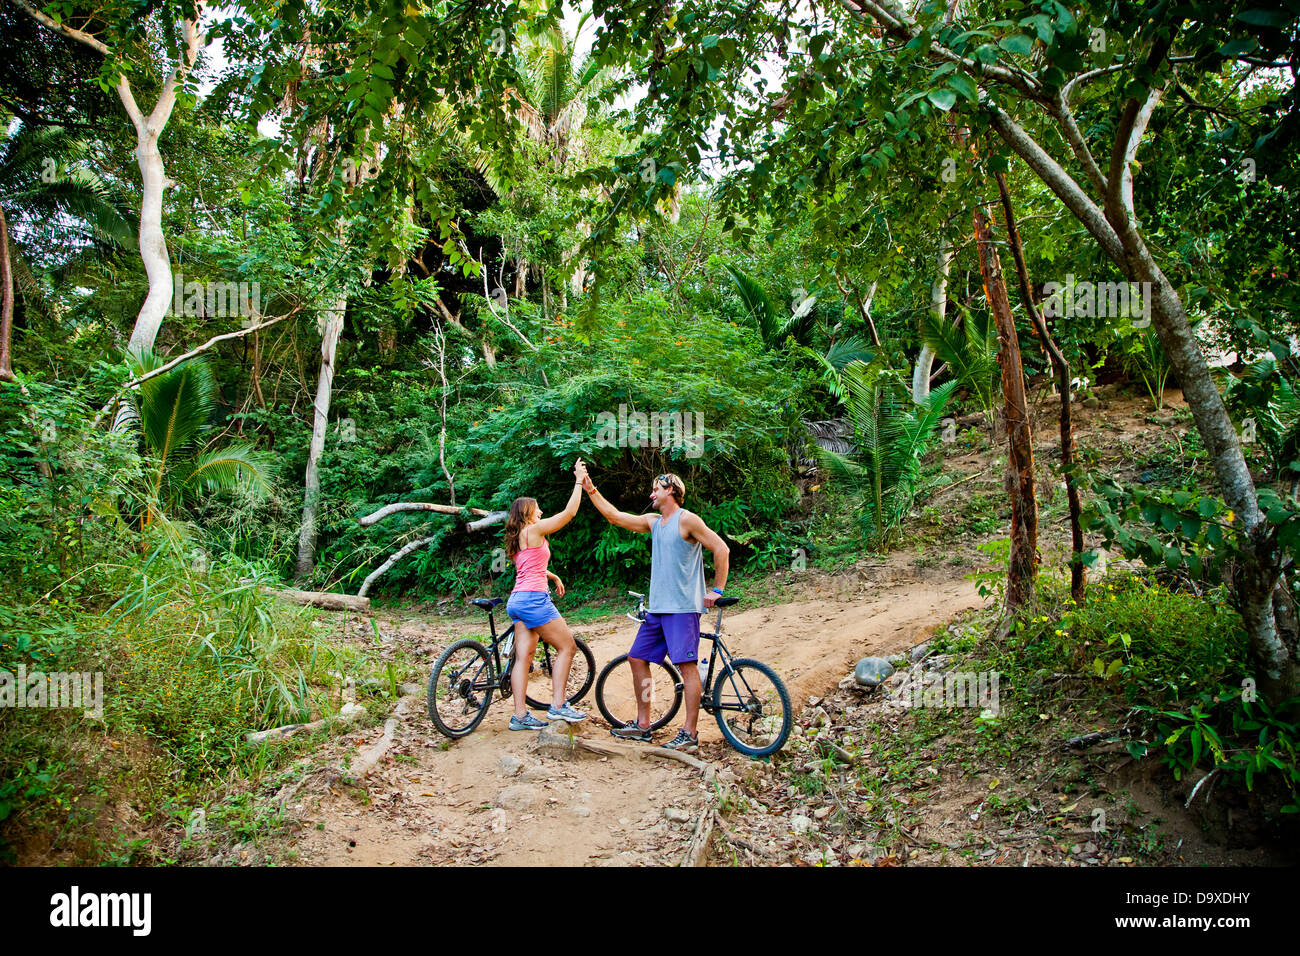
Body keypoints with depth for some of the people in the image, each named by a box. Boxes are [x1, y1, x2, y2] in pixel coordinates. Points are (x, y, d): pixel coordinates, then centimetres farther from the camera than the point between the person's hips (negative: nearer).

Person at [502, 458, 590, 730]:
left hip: (518, 600, 9)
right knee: (567, 647, -1)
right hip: (534, 598, -9)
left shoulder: (518, 538, 19)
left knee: (524, 656, 7)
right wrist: (579, 481, 1)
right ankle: (558, 705, -1)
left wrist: (553, 576, 38)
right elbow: (569, 512, -6)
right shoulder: (534, 530, -6)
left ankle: (520, 715, 6)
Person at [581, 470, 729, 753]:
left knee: (687, 665, -9)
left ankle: (690, 734, -5)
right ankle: (642, 725, 20)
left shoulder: (687, 520, -7)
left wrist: (717, 590, -10)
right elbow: (614, 516, 20)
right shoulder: (653, 522, 16)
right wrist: (590, 490, 17)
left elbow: (721, 549, -10)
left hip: (682, 608, -9)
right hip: (657, 608, 9)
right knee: (637, 659, 10)